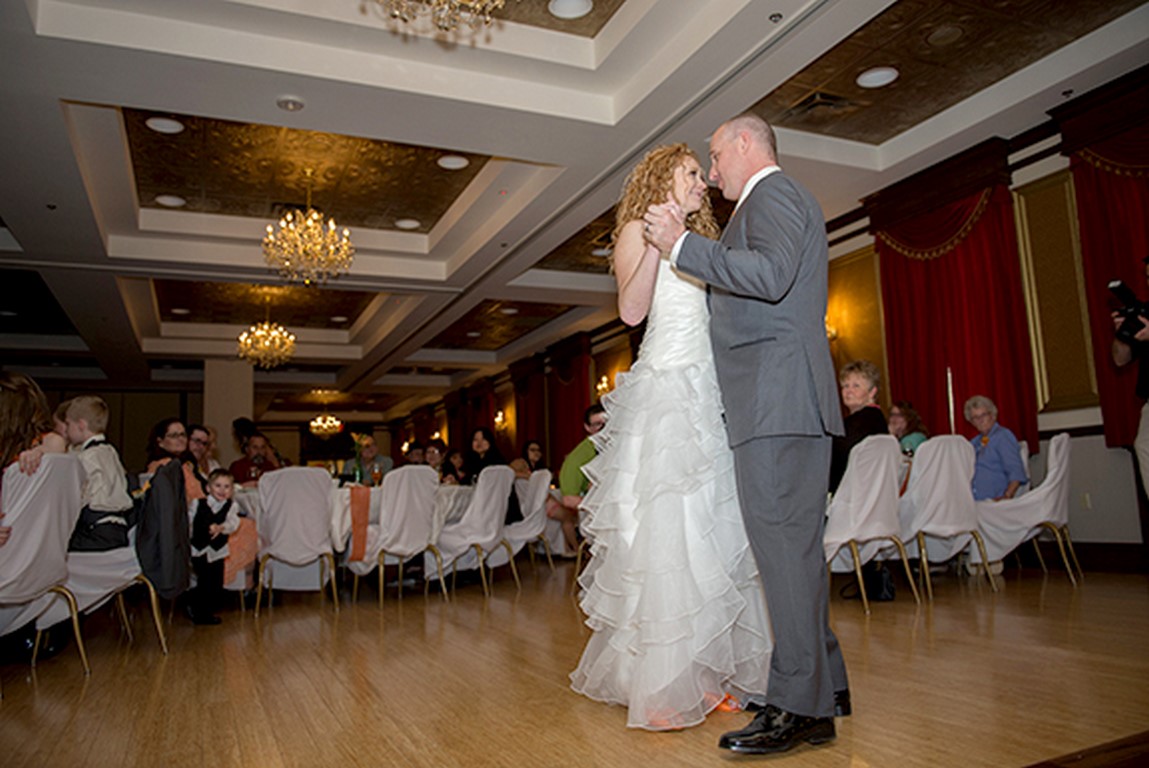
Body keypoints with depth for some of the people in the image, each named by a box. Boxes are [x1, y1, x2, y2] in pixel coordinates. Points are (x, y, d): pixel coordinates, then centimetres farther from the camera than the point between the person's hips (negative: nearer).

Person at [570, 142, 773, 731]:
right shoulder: (637, 230, 6)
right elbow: (632, 311, -10)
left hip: (708, 394, 7)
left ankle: (706, 672, 12)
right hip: (665, 389, -7)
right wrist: (658, 239, -15)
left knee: (713, 532, 3)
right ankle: (661, 687, -3)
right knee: (664, 532, -10)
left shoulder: (700, 241, 25)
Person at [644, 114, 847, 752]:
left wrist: (684, 243, -16)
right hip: (787, 403, 11)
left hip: (779, 401, -11)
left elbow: (768, 275, -22)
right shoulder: (777, 199, 29)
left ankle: (802, 707, -3)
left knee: (784, 543, -10)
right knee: (796, 543, 12)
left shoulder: (773, 193, -3)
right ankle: (826, 684, 21)